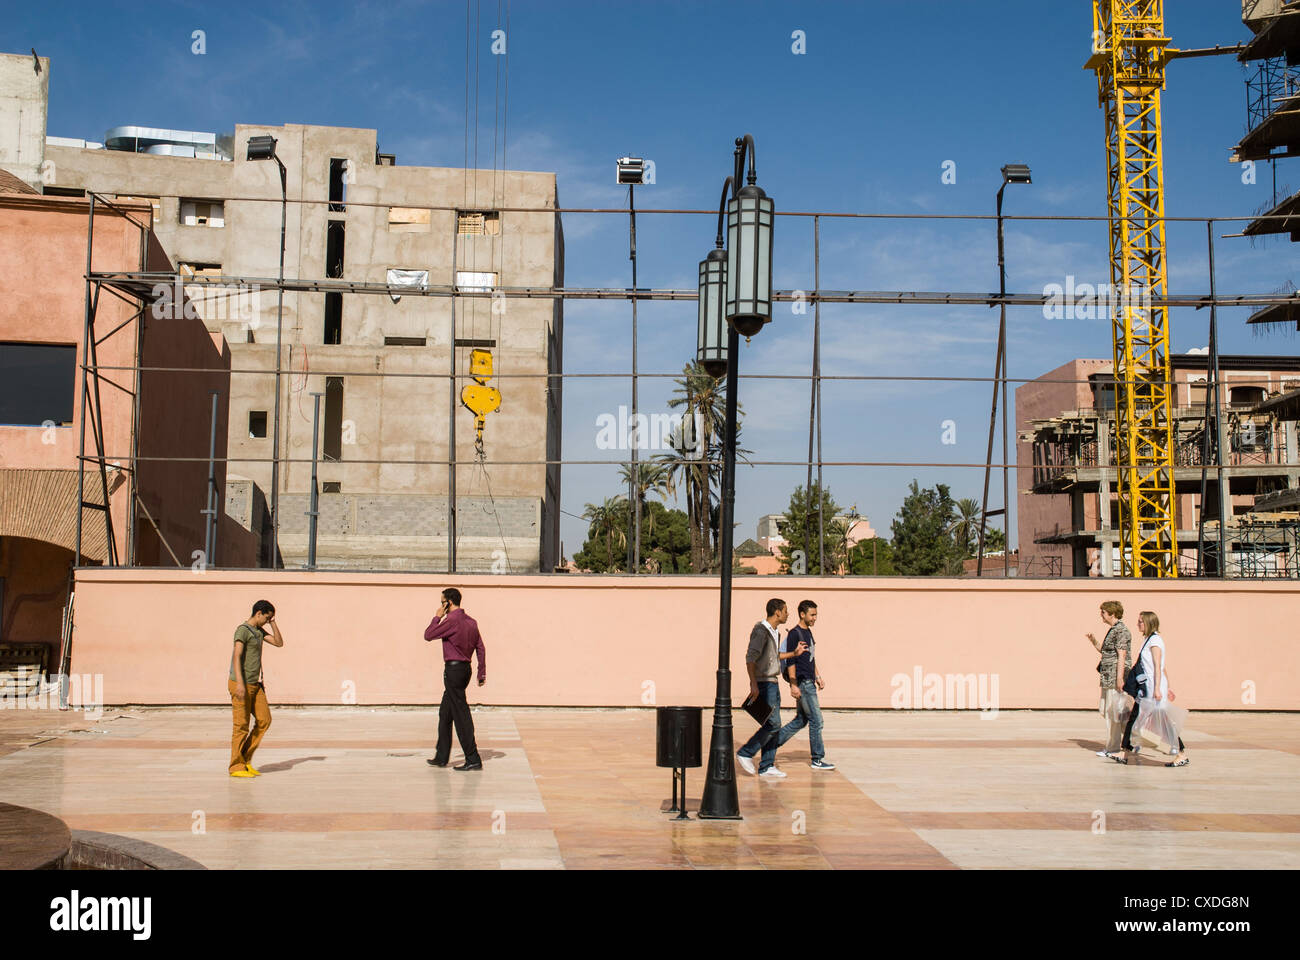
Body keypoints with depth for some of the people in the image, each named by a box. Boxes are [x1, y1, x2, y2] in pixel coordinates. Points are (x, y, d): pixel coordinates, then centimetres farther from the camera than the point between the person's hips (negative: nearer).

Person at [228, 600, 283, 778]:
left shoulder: (259, 631, 15)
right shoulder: (243, 630, -12)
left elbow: (279, 643, 15)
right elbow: (237, 656, -21)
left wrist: (273, 622, 5)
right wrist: (240, 683, -29)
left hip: (254, 685, 9)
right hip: (241, 685, -9)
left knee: (264, 720, 4)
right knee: (242, 726, -5)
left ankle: (246, 759, 12)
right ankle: (237, 767, 3)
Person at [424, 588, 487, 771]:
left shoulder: (451, 620, -15)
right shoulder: (471, 621, 11)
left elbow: (428, 635, -10)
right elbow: (480, 648, 11)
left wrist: (437, 617, 3)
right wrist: (482, 673, 14)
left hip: (453, 669, -9)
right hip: (465, 668, 9)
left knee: (461, 715, -6)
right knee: (445, 714, 18)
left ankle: (473, 759, -6)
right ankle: (441, 756, 24)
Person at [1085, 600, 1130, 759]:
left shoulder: (1121, 631, -13)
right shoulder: (1112, 630, 17)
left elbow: (1121, 656, -18)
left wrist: (1119, 678, -22)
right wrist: (1095, 643, 9)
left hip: (1115, 678, -10)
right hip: (1107, 677, 10)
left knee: (1113, 712, -5)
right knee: (1107, 711, 12)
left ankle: (1112, 748, 0)